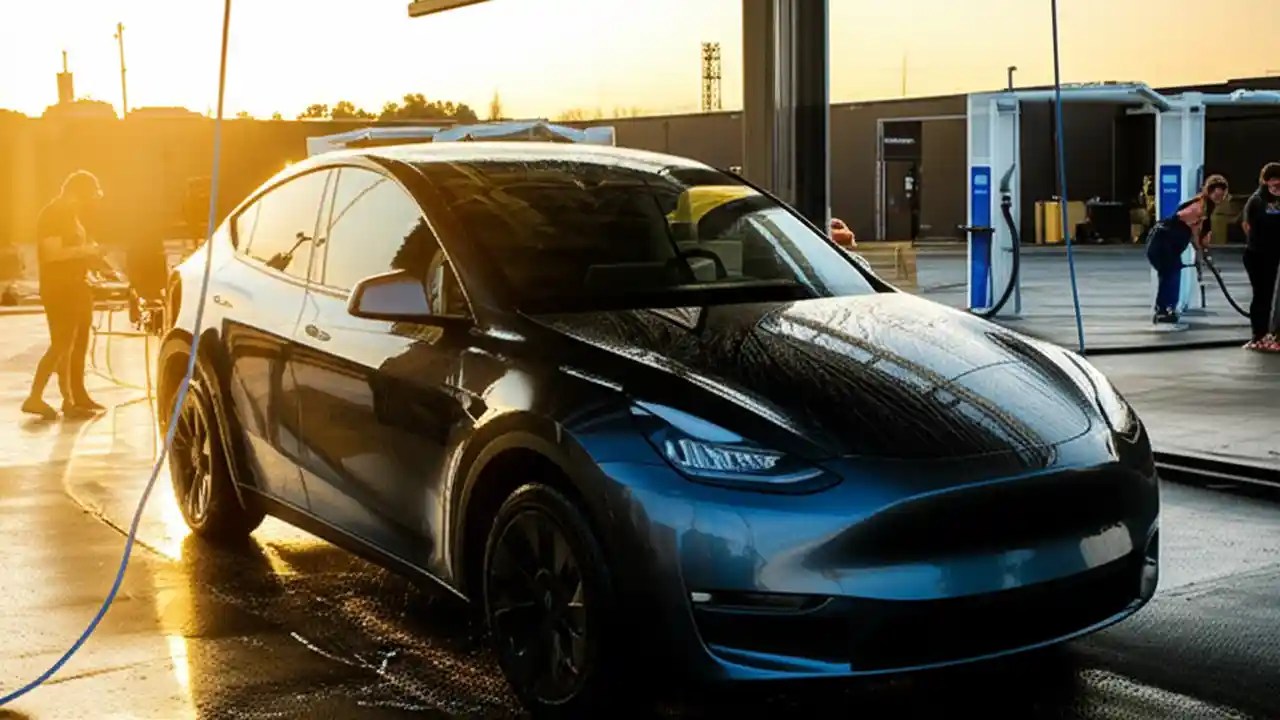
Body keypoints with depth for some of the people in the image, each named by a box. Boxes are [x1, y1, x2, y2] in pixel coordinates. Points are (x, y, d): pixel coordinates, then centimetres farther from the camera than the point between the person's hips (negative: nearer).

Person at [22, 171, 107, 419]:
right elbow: (52, 252, -24)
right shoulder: (52, 214, -14)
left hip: (76, 287, 10)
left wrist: (91, 257, 8)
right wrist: (85, 251, -19)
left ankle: (76, 397, 20)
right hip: (58, 289, -10)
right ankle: (35, 398, -10)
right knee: (61, 345, -11)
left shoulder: (71, 215, 16)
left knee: (78, 344, 13)